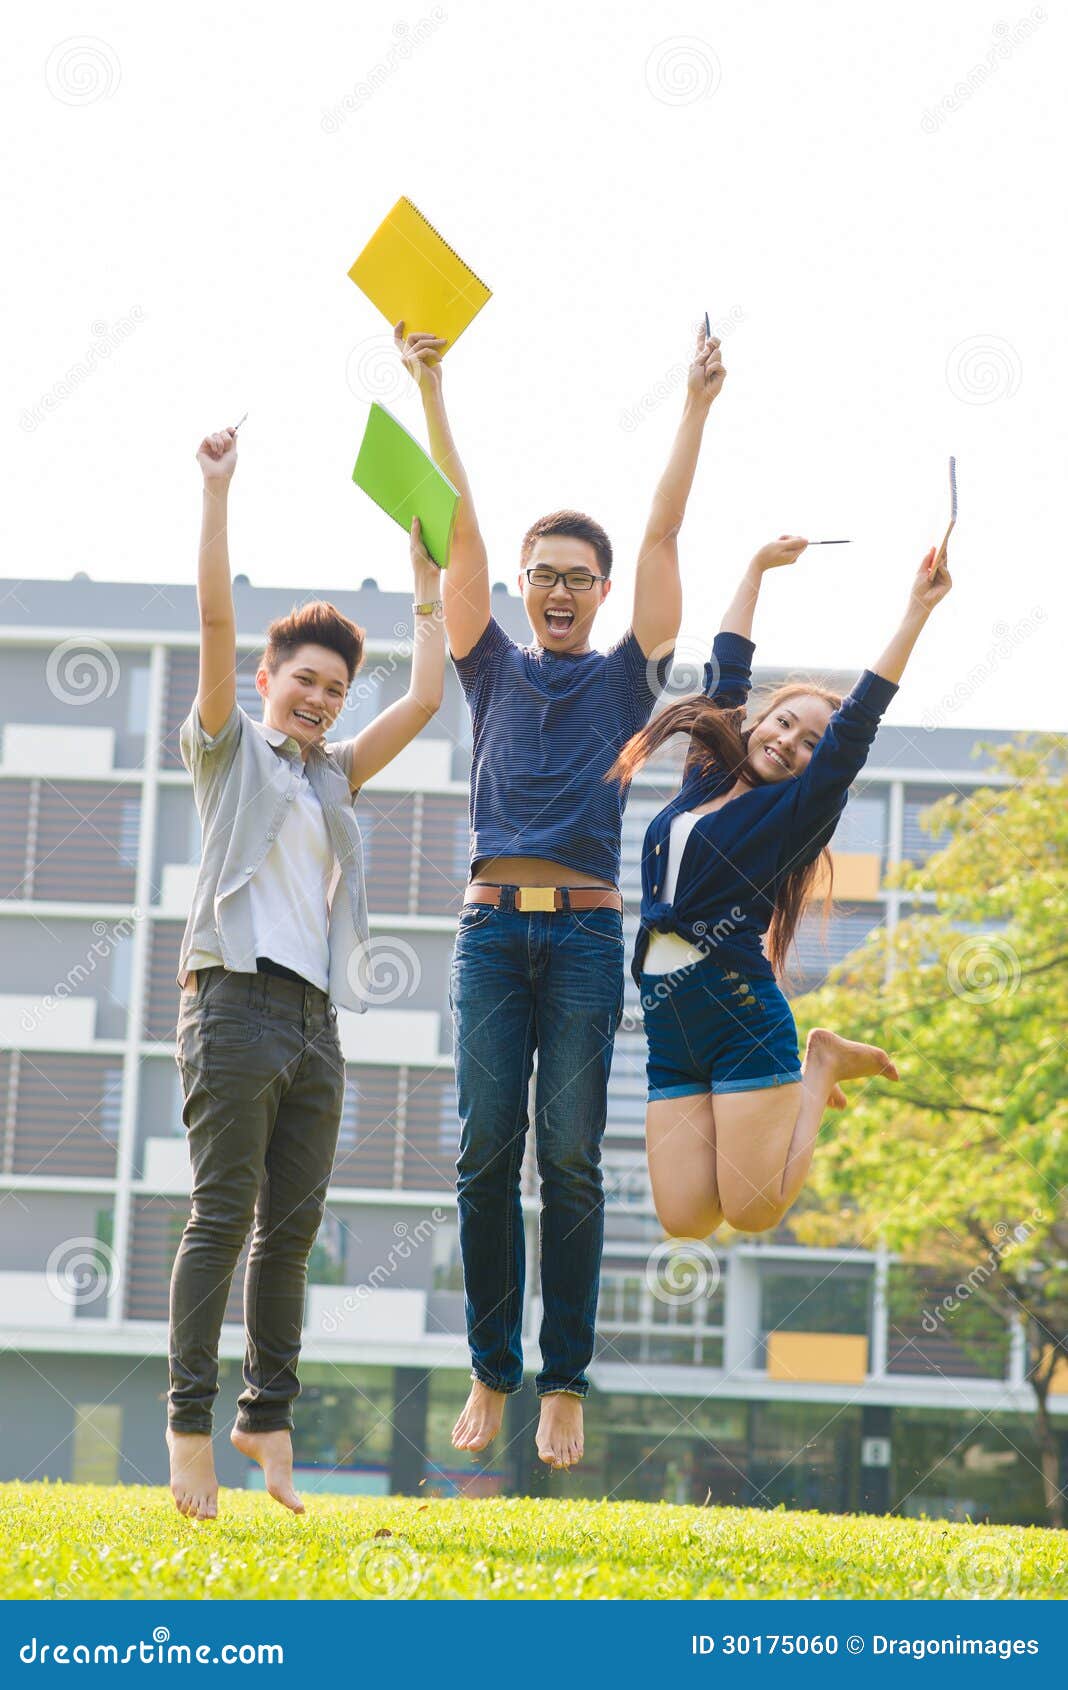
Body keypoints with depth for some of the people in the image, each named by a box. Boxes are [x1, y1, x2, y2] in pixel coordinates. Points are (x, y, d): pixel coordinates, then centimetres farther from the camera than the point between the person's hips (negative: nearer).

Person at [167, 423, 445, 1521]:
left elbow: (426, 697, 23)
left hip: (314, 1019, 6)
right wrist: (216, 491, -9)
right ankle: (190, 1419, -8)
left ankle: (268, 1413, 10)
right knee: (222, 1216, -10)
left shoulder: (333, 774, 22)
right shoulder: (228, 747, 7)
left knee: (293, 1226, 4)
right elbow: (216, 622, -4)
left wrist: (426, 576, 28)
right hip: (237, 1004, -6)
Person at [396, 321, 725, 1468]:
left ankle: (565, 1382, -2)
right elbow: (460, 527, 11)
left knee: (571, 1157, -4)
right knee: (486, 1150, -3)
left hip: (585, 928, -1)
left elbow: (663, 533, 10)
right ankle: (490, 1369, 3)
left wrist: (695, 410, 5)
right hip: (493, 922, 1)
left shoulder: (624, 675, 15)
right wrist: (429, 389, 6)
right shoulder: (495, 670, 17)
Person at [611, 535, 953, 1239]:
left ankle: (821, 1068, 14)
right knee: (685, 1222, -6)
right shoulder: (705, 778, 17)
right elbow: (727, 673, 26)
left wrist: (918, 611, -9)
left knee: (753, 1212, -11)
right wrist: (758, 569, 30)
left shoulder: (793, 810, 3)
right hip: (667, 1025, 5)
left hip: (742, 1014, -5)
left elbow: (859, 719, -6)